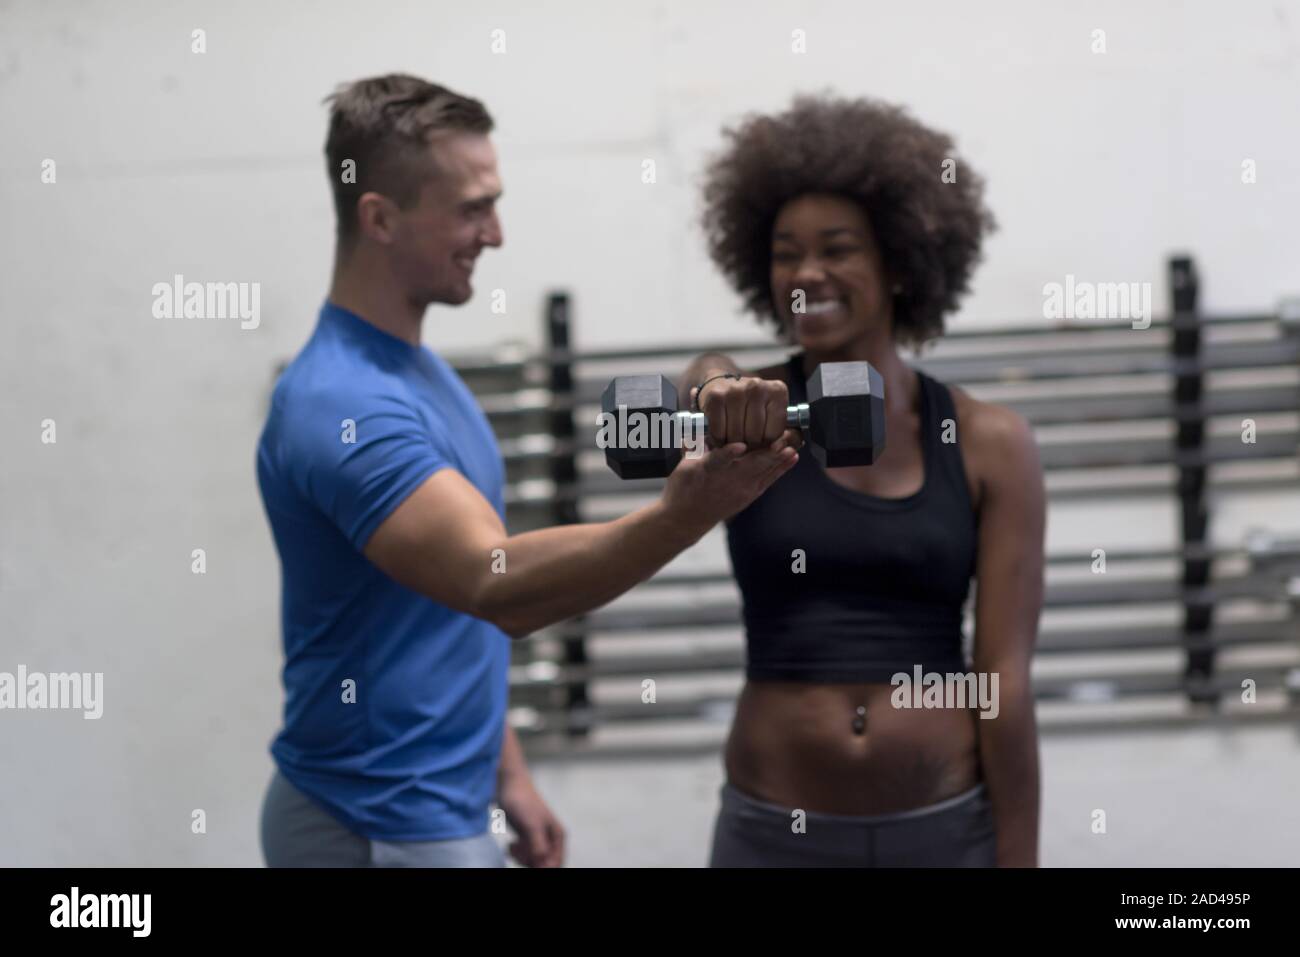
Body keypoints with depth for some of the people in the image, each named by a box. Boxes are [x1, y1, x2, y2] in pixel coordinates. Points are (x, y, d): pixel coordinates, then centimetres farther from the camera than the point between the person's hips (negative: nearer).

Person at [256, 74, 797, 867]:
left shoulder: (416, 370, 9)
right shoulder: (344, 404, -23)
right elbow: (493, 582, -38)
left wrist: (507, 771, 16)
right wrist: (680, 519, -51)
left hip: (438, 809, 9)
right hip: (380, 830, -9)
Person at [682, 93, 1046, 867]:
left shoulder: (990, 445, -1)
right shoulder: (756, 418, 1)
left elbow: (1006, 680, -3)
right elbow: (699, 394, -24)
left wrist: (1019, 858, -4)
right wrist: (721, 398, -46)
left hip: (951, 828, 0)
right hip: (776, 831, 0)